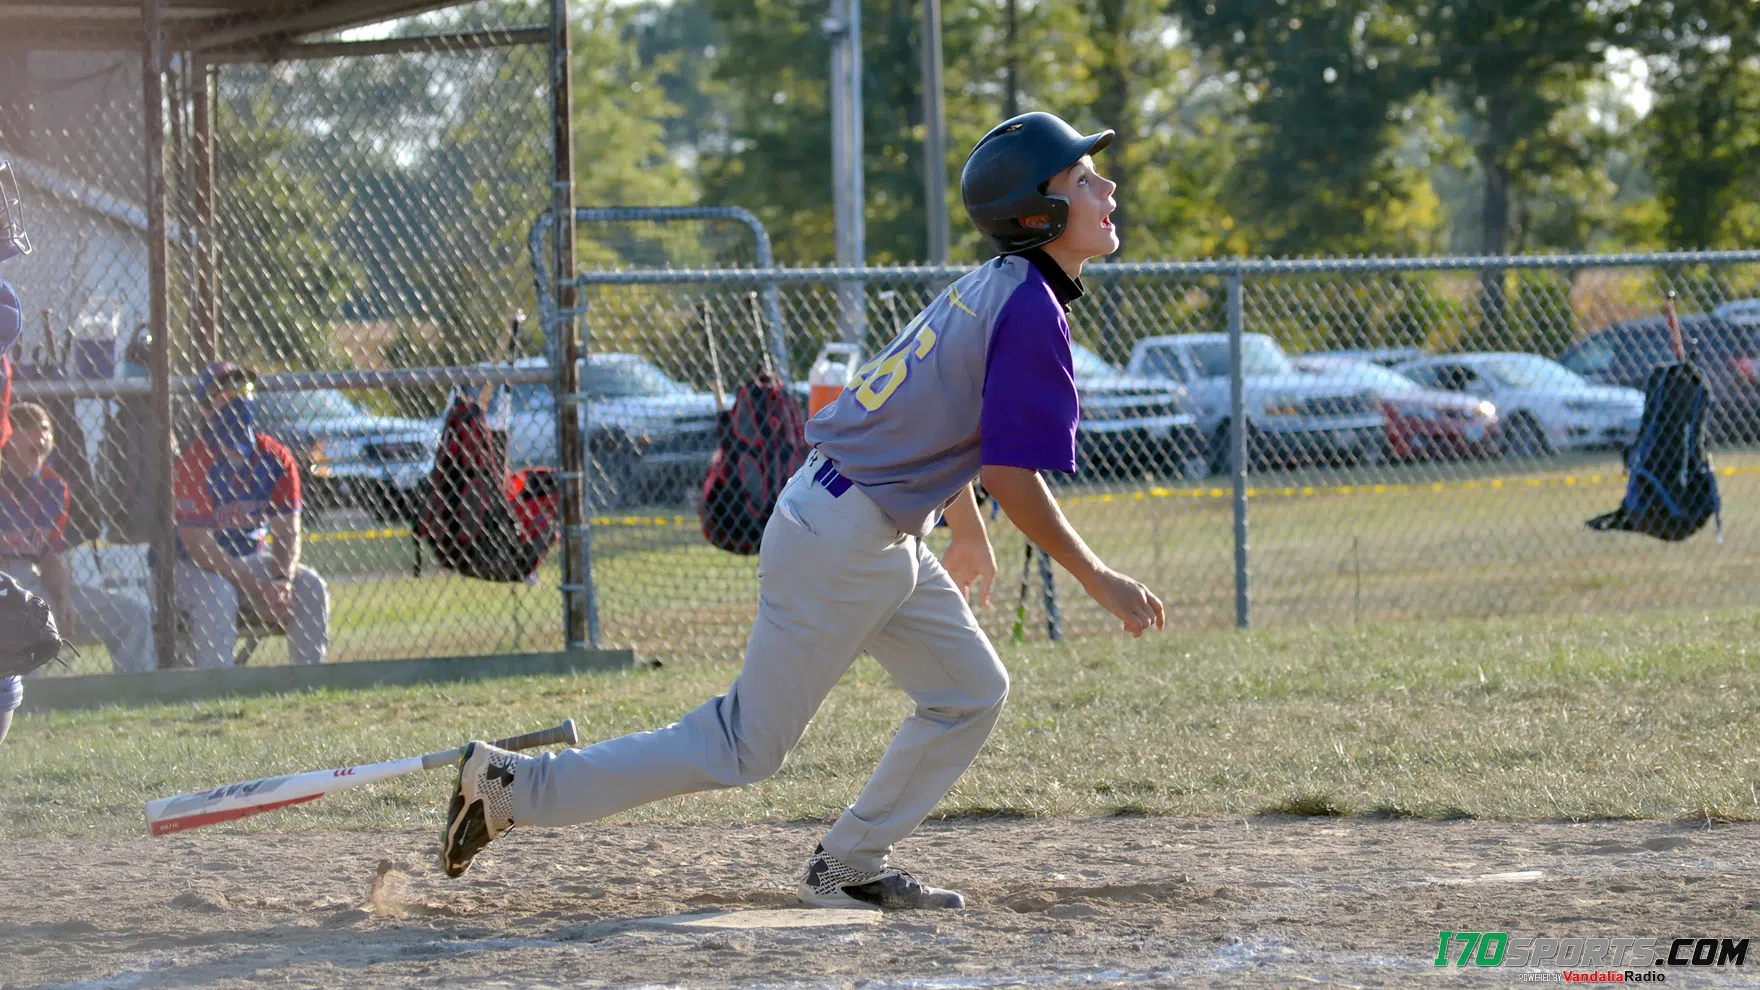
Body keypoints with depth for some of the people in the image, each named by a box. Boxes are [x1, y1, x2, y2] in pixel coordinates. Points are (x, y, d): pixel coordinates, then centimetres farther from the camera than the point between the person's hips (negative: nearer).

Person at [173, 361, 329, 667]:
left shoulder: (276, 459, -2)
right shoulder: (194, 463, -19)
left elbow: (287, 534, -1)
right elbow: (198, 545, -23)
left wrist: (283, 581, -22)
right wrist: (257, 587, -27)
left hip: (255, 557, 5)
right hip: (199, 566, -5)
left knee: (310, 588, -15)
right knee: (216, 593, -36)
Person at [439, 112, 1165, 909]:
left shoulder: (991, 288, 10)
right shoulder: (1032, 312, -19)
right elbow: (1013, 477, -21)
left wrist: (968, 535, 36)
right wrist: (1097, 580, -11)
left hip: (885, 536, 10)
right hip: (846, 542, -10)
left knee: (970, 693, 14)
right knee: (744, 749, -2)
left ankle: (850, 867, 19)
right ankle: (515, 785, 1)